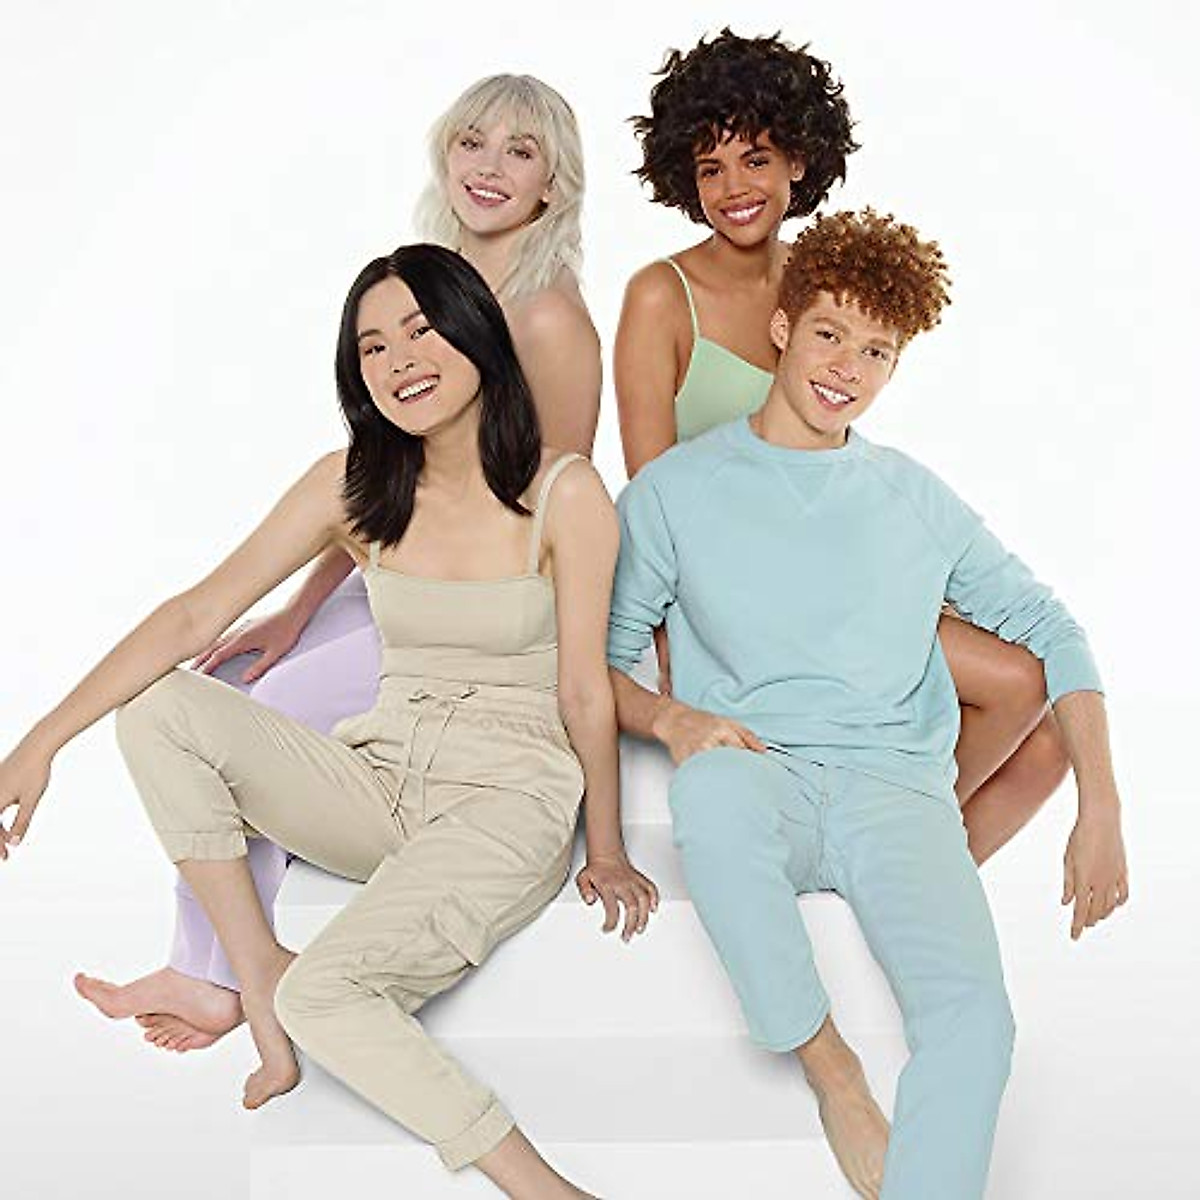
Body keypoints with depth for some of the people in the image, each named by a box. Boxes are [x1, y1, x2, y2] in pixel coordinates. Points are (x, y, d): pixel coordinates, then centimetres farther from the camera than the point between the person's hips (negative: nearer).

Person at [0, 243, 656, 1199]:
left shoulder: (564, 492, -11)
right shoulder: (353, 485, 0)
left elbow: (584, 693, -4)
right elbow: (194, 617, -5)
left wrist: (608, 852, 3)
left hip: (509, 800, -5)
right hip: (379, 785, 5)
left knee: (324, 994, -28)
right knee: (163, 711, -17)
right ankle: (259, 974, -9)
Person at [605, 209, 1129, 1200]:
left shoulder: (914, 498, 16)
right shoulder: (677, 489, 9)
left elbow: (1050, 629, 18)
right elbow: (600, 658, 9)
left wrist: (1101, 809, 7)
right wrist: (671, 717, -14)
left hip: (897, 785, 1)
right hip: (760, 775, -1)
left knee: (973, 1016, -29)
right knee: (713, 785, -39)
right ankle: (831, 1071, -20)